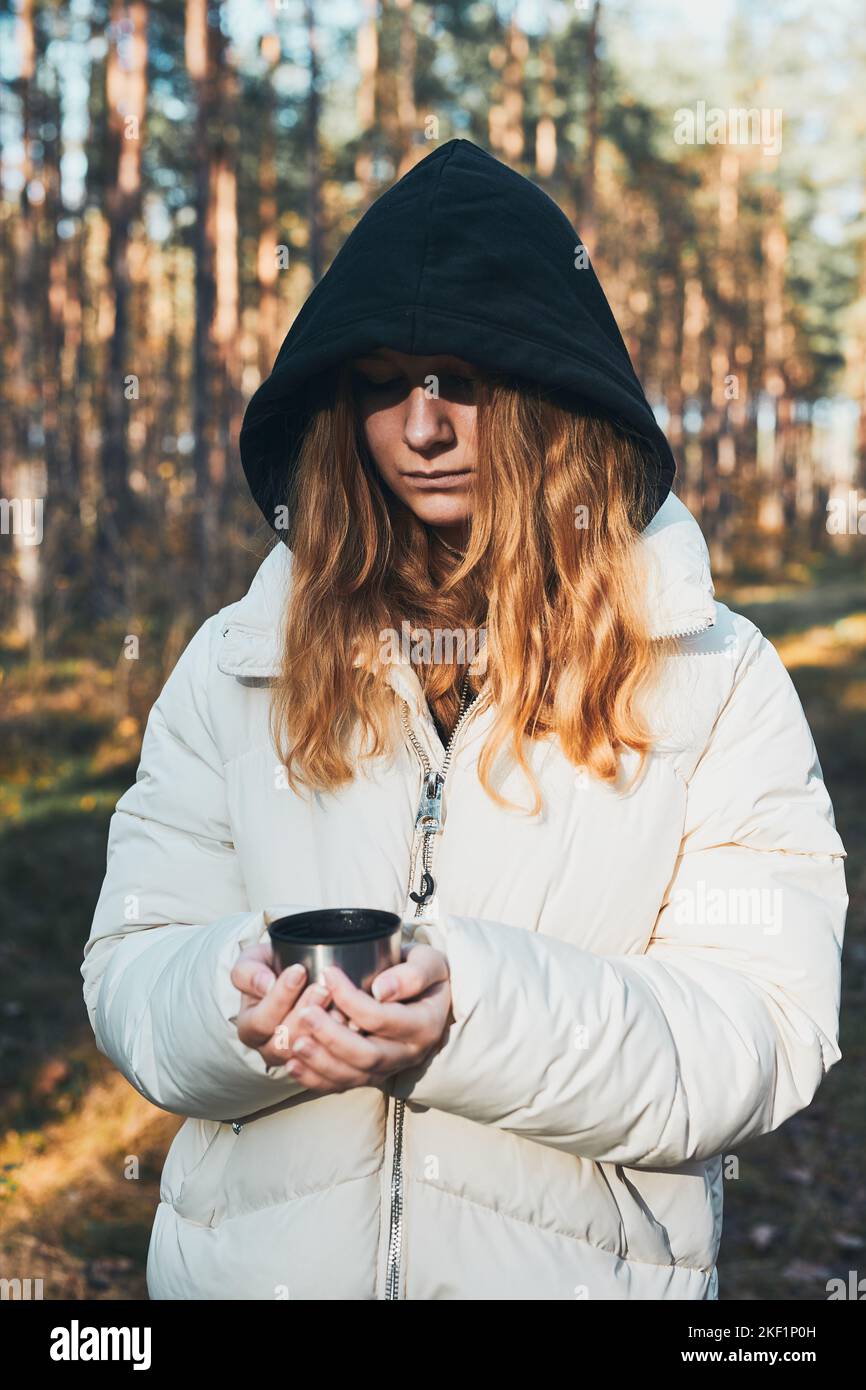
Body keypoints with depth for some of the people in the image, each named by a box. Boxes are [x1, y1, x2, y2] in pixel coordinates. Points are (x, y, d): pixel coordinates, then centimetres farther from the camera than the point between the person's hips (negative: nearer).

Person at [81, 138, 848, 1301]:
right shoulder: (236, 663, -1)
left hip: (580, 1265, -1)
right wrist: (238, 1000, -25)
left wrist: (477, 1015, -29)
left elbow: (764, 1039, -14)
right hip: (258, 1258, 2)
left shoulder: (716, 680, -7)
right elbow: (129, 970, -2)